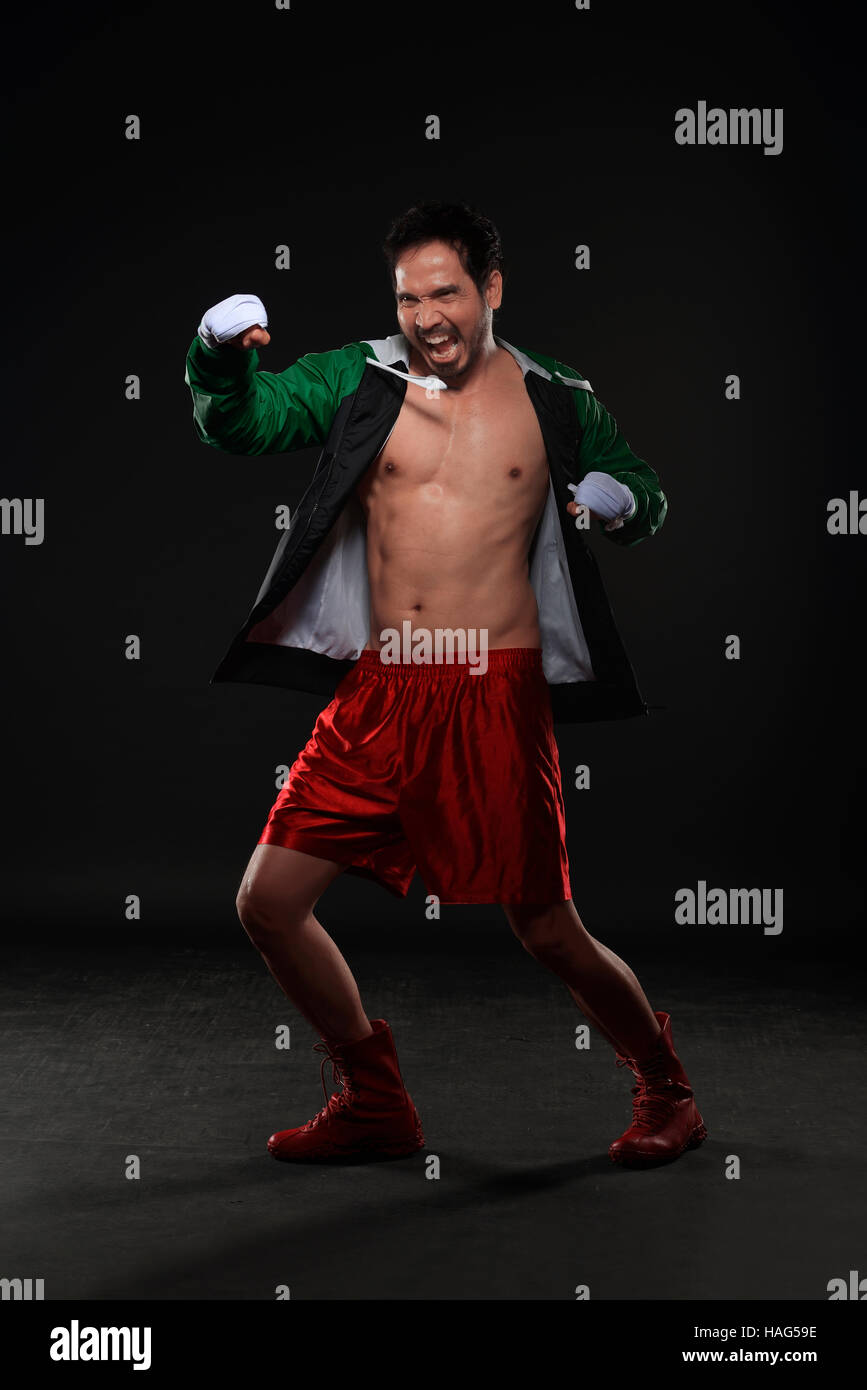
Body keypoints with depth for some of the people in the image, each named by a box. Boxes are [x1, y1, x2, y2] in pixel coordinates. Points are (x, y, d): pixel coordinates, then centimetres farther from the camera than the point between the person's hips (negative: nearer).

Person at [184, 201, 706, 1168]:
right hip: (378, 695, 3)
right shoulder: (357, 381, 8)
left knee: (548, 932, -2)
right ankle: (374, 1103, 21)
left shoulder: (555, 403, 7)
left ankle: (666, 1090, 25)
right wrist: (219, 356, -24)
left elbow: (646, 499, 19)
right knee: (268, 903, 1)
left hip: (496, 695, -3)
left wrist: (621, 499, -5)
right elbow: (238, 423, -2)